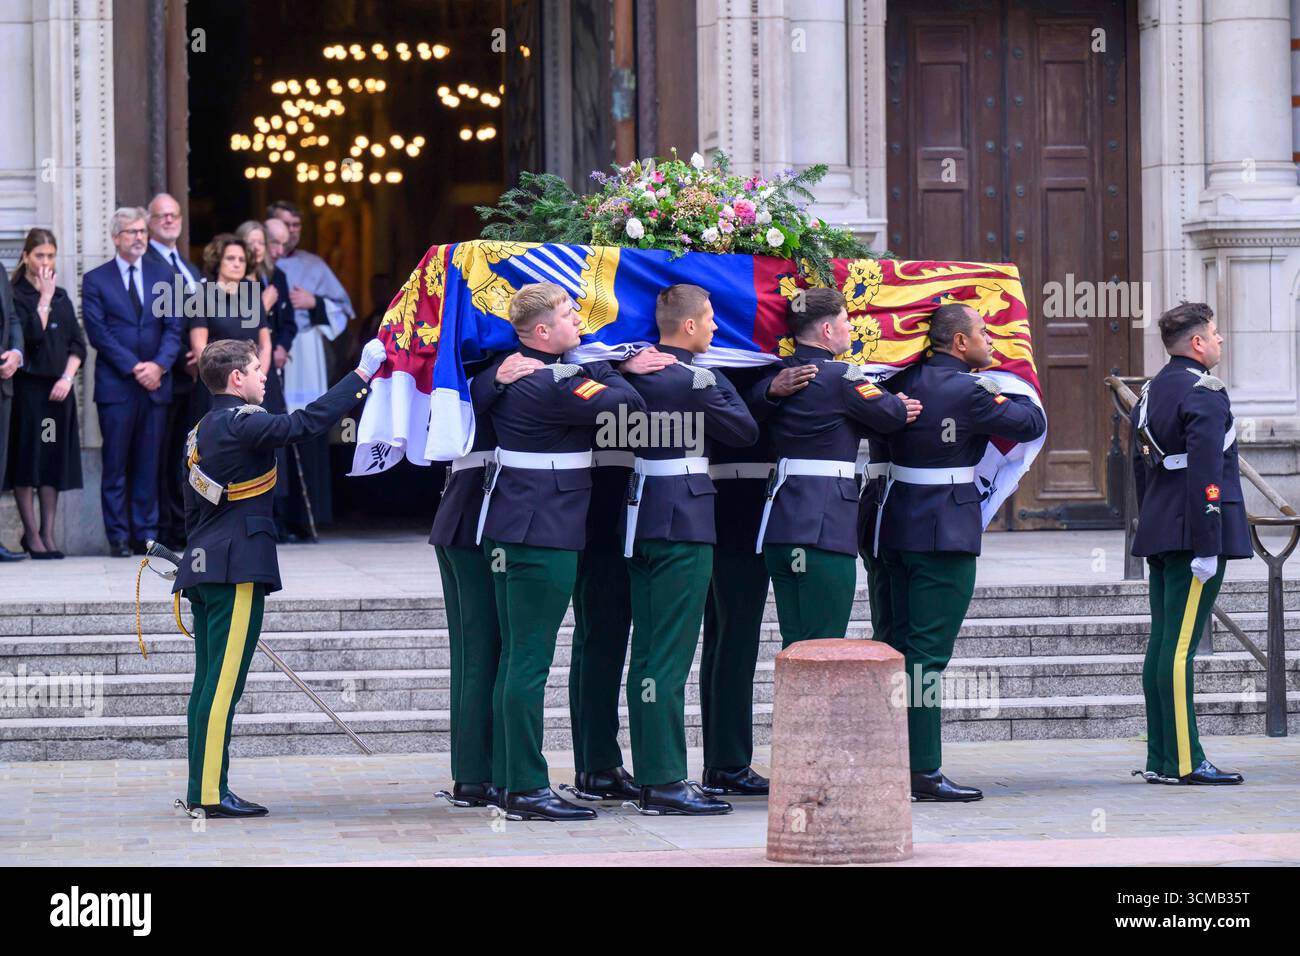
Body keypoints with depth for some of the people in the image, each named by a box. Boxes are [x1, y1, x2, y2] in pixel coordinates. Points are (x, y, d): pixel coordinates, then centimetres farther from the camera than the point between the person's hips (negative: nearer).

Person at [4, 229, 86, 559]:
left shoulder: (61, 297, 14)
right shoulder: (15, 296, -4)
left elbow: (77, 344, 11)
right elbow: (31, 334, -17)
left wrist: (67, 377, -4)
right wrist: (44, 298, -12)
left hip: (58, 389, 5)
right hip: (27, 386, -5)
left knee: (54, 461, 5)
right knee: (26, 460, -3)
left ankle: (48, 535, 8)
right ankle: (32, 535, 1)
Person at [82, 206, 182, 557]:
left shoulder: (163, 277, 13)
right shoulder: (95, 280, 4)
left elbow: (173, 327, 7)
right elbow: (98, 332, -4)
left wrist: (160, 364, -10)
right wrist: (133, 368, -12)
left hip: (155, 383, 3)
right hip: (116, 384, -3)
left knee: (149, 464, 4)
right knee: (115, 465, -1)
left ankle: (147, 534, 7)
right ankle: (118, 537, 1)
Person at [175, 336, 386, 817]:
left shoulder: (202, 430, 16)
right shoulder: (241, 423, -12)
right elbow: (307, 422, -20)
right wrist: (362, 374, -15)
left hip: (203, 564, 10)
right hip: (237, 567, -10)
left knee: (210, 683, 11)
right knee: (223, 683, -8)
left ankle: (202, 790, 13)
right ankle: (211, 792, -9)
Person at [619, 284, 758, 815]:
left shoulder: (635, 371, 6)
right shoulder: (697, 382, -14)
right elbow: (747, 432, -3)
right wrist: (724, 388, 10)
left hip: (641, 520, 8)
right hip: (684, 521, -8)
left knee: (647, 653, 10)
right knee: (671, 655, -8)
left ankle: (649, 777, 14)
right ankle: (665, 784, -8)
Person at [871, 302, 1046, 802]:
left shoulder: (906, 380, 6)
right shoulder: (967, 391, -14)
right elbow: (1033, 422, -5)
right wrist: (1004, 389, 11)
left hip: (899, 528, 8)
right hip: (946, 534, -8)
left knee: (901, 644, 13)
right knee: (929, 651, -7)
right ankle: (924, 771, -6)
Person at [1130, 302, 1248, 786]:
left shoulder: (1151, 392, 15)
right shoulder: (1204, 394, -13)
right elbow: (1205, 474, -19)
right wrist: (1207, 546, -20)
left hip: (1160, 535, 9)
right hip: (1192, 535, -9)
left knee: (1162, 644, 9)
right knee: (1180, 647, -9)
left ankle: (1160, 759, 11)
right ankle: (1185, 762, -8)